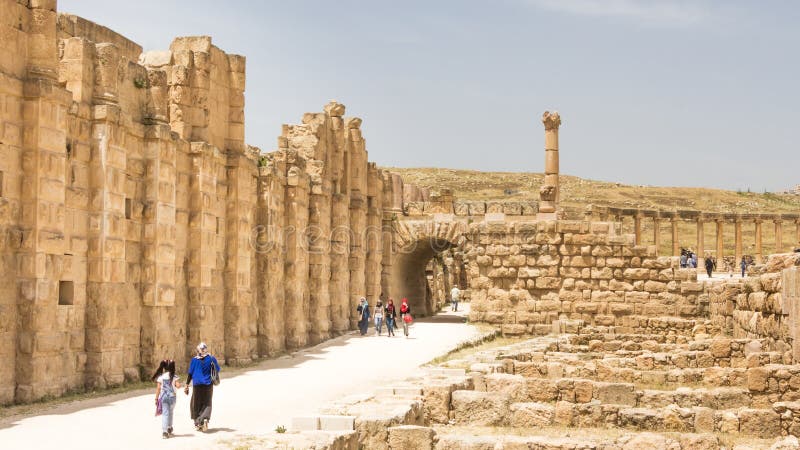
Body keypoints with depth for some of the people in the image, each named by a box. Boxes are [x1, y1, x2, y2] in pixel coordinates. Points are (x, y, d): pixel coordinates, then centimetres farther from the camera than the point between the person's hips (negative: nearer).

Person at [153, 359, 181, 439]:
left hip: (163, 397, 0)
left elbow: (158, 388, -2)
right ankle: (169, 428, 33)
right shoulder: (174, 377, -3)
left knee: (165, 413, -2)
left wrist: (156, 398, 3)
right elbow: (178, 386, -12)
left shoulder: (160, 377, -1)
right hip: (171, 396, 0)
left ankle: (164, 431, -14)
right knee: (171, 413, 21)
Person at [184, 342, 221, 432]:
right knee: (207, 404, 10)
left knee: (196, 404, 15)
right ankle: (205, 419, -15)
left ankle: (197, 423, 16)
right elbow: (218, 370, 4)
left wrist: (187, 386, 4)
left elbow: (190, 374, -2)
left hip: (197, 385, 0)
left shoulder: (194, 360, -4)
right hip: (208, 385, 1)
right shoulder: (211, 358, -4)